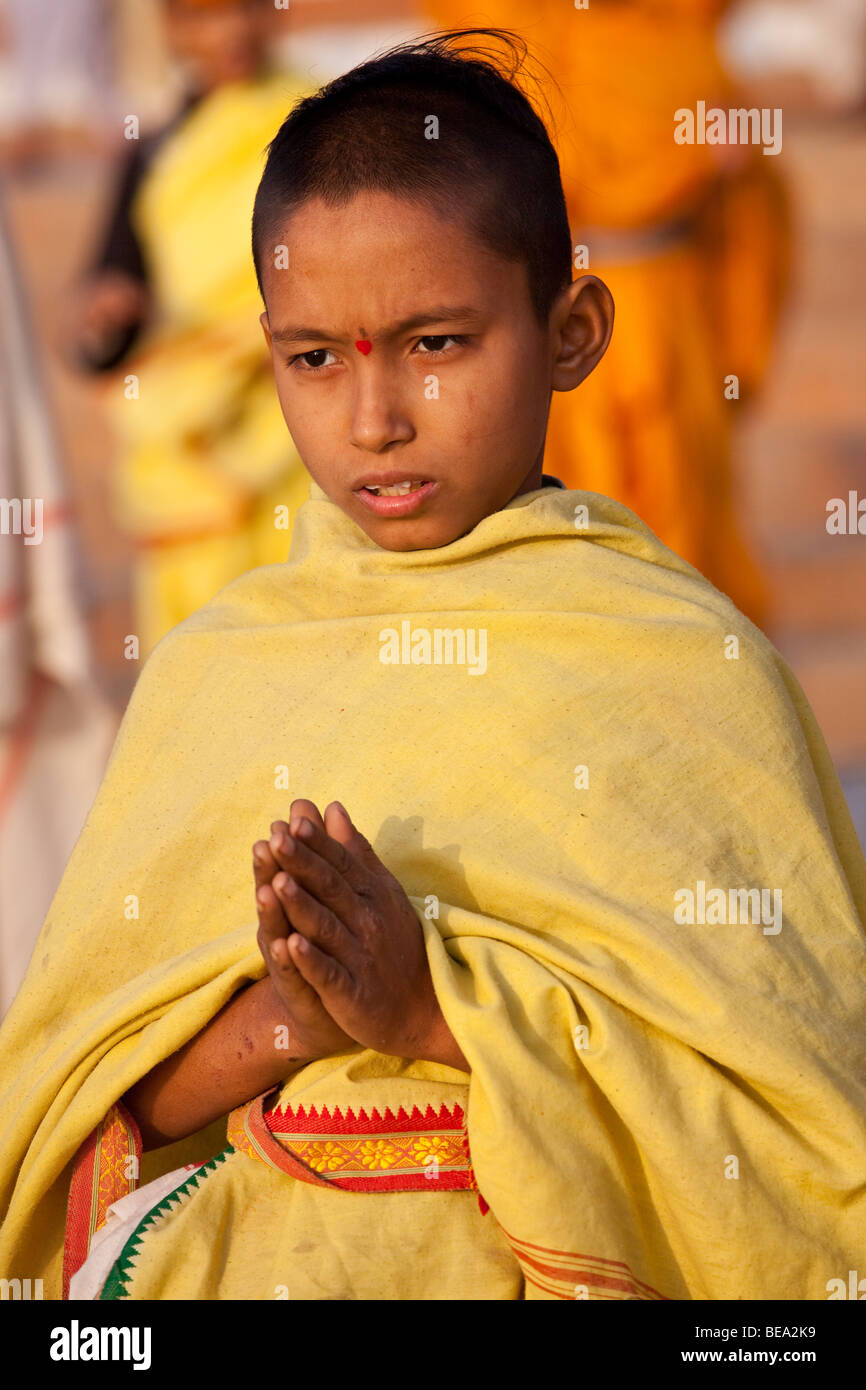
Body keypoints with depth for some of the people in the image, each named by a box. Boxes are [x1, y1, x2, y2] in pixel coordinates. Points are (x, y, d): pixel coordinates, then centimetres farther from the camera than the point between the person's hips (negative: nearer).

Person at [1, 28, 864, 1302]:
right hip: (220, 1262, 2)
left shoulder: (682, 660, 1)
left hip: (539, 1264, -2)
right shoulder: (211, 664, 12)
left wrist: (436, 999, -13)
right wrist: (273, 1020, -11)